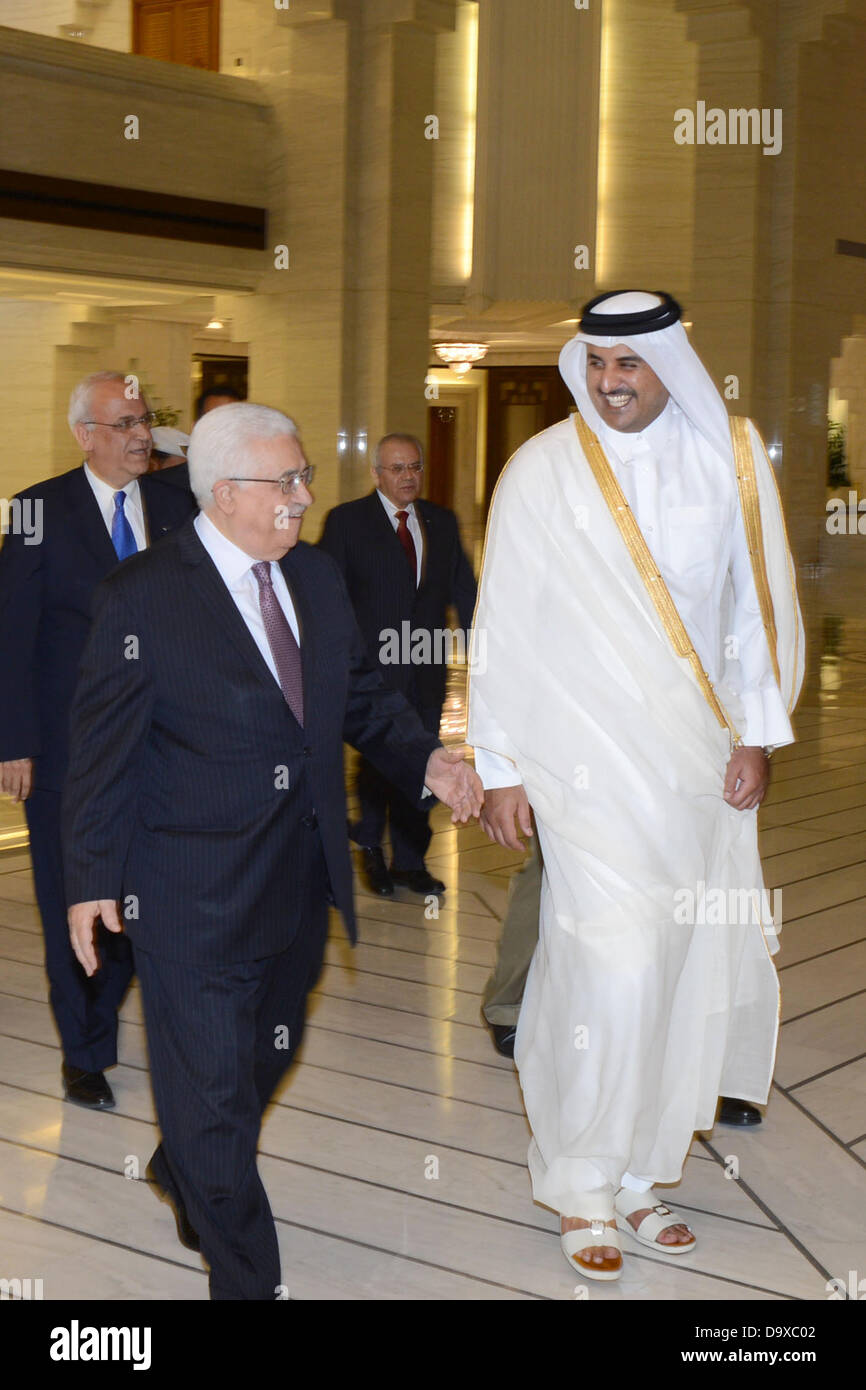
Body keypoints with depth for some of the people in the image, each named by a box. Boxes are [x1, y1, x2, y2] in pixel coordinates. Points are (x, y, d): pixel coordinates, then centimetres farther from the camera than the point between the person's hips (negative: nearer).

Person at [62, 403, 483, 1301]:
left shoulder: (315, 577, 5)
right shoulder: (143, 598, -14)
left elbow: (361, 697, 12)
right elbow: (102, 748, -10)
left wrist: (426, 761, -6)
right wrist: (92, 878, -8)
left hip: (300, 884, 7)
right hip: (193, 900, -7)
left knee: (265, 1057, 24)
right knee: (211, 1087, 4)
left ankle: (182, 1176, 52)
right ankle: (244, 1277, 21)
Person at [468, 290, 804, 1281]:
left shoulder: (732, 457, 2)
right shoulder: (542, 472, -4)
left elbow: (763, 598, 8)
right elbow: (503, 625, -1)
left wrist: (757, 734, 3)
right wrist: (500, 768, -1)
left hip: (702, 761, 3)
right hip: (588, 760, -3)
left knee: (685, 971, 6)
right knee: (612, 967, -10)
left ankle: (637, 1174, 22)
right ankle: (581, 1188, 8)